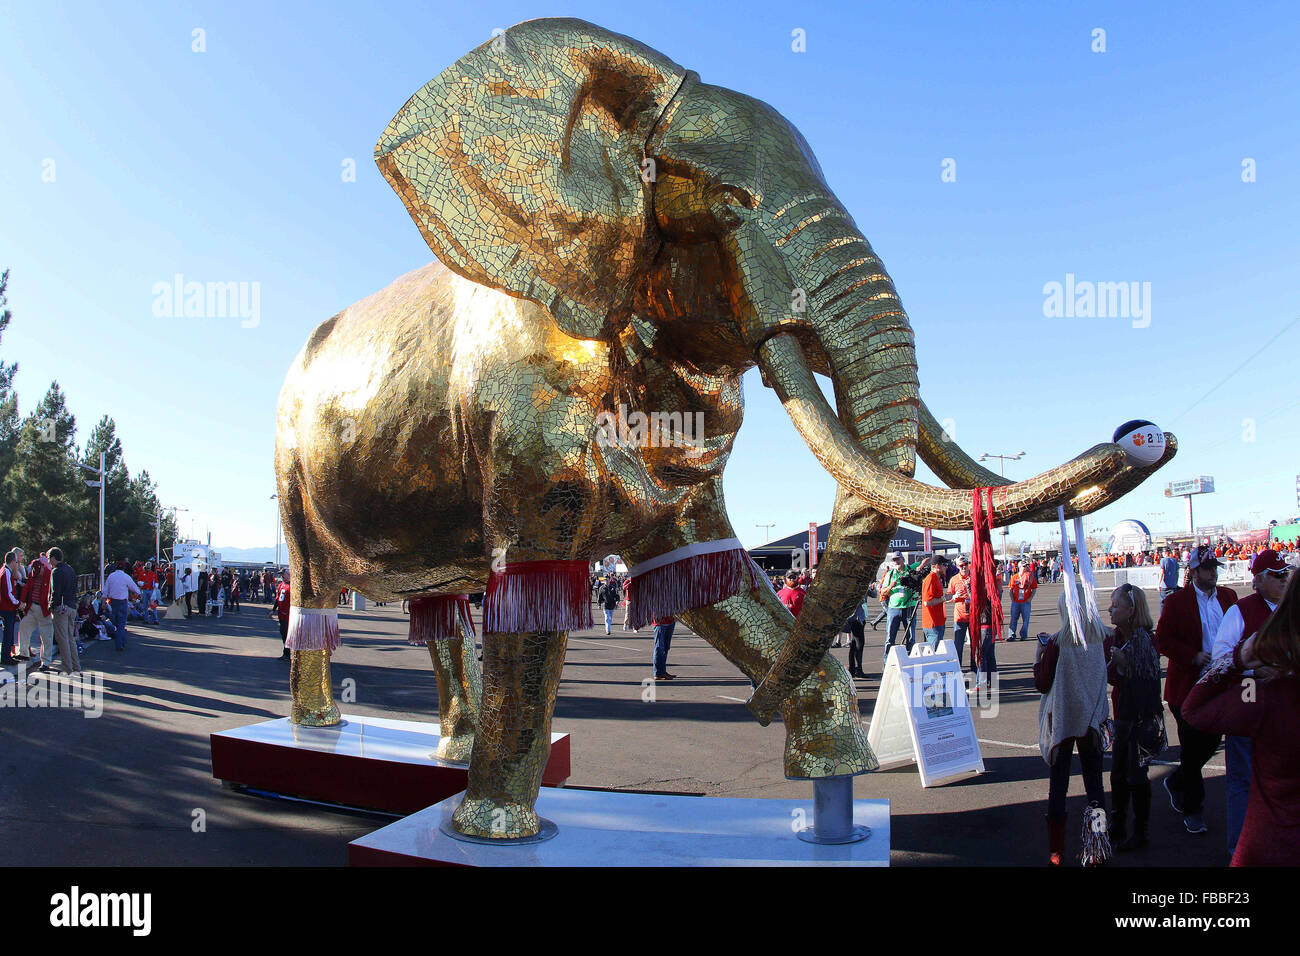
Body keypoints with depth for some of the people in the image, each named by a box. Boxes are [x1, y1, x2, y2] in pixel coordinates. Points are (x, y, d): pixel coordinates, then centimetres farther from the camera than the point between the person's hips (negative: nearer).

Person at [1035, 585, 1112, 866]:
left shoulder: (1056, 643, -18)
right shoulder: (1103, 639, -7)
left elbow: (1042, 684, -10)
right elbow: (1107, 676, 8)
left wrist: (1040, 654, 1)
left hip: (1062, 719, -3)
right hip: (1092, 718, 3)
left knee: (1058, 783, 7)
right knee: (1094, 779, 14)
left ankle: (1056, 854, 13)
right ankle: (1097, 851, 12)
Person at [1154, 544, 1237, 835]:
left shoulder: (1228, 597, 8)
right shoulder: (1176, 601, -7)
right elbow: (1162, 641, -9)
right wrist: (1195, 656, -20)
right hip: (1188, 686, -5)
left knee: (1211, 742, 11)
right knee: (1193, 746, 3)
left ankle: (1176, 782, 37)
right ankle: (1191, 807, 19)